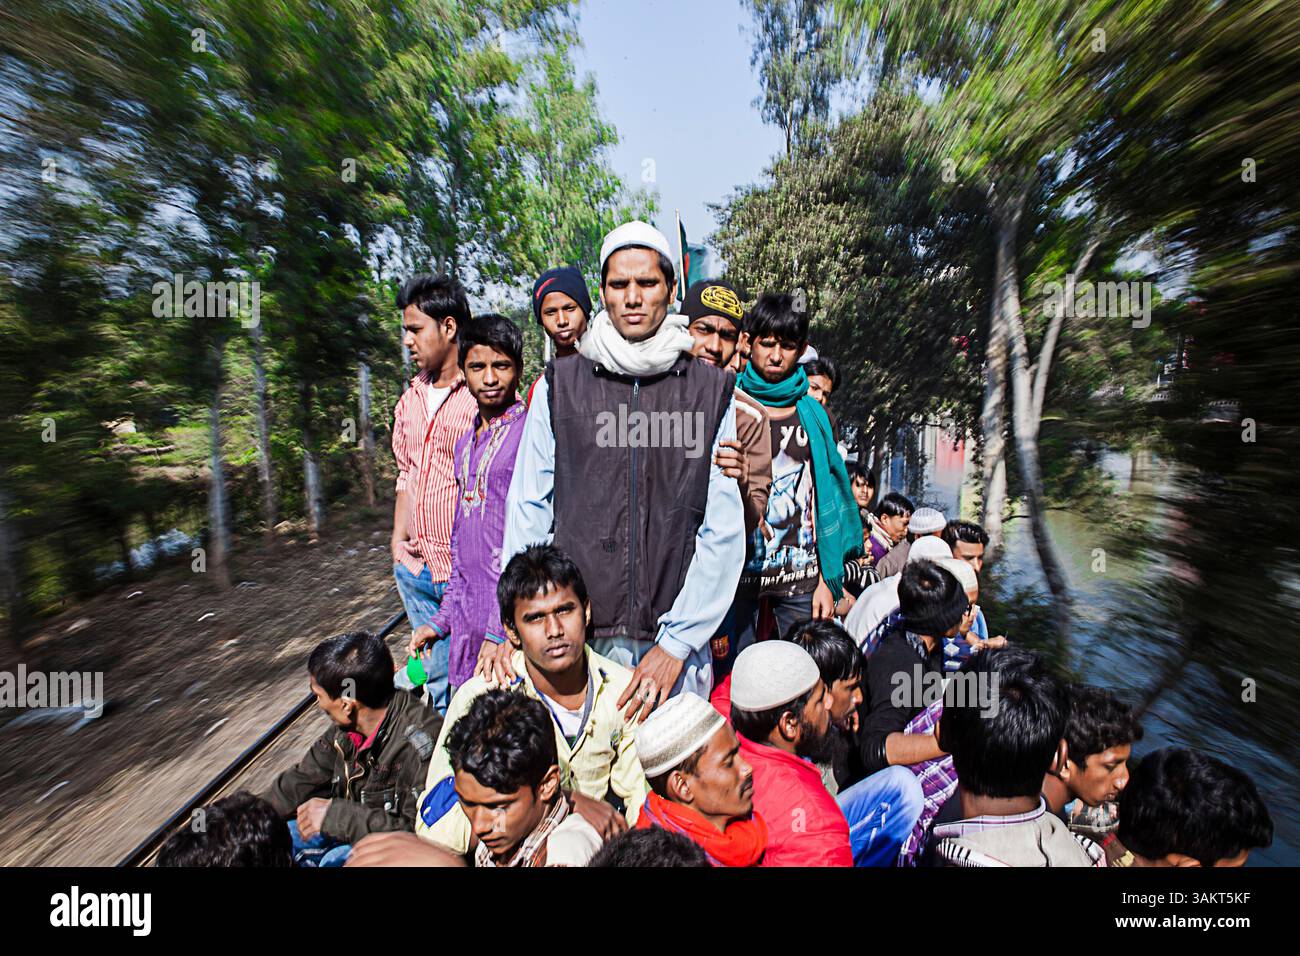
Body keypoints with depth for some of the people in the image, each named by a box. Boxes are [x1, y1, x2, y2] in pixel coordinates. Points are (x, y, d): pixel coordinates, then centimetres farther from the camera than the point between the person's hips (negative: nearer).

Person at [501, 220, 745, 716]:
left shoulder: (713, 391, 0)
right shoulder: (560, 384, 3)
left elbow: (724, 529, -5)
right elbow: (529, 510, 2)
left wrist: (676, 644, -9)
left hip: (675, 643, 0)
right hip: (572, 638, 1)